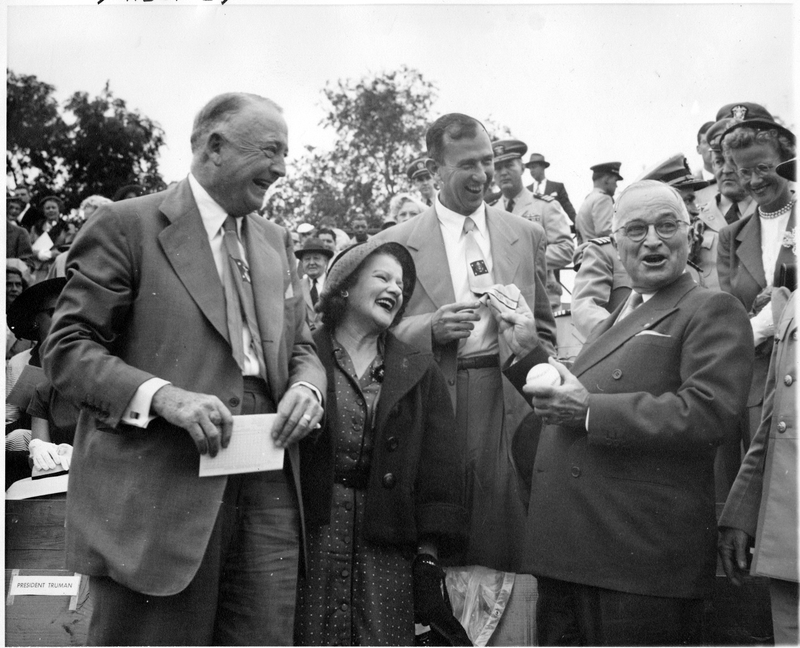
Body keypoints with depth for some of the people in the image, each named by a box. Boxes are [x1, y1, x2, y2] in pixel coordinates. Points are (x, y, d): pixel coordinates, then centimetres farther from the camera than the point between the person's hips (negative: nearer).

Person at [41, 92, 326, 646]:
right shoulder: (127, 225, -2)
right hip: (158, 492, -5)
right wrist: (163, 395, -20)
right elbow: (67, 349, -5)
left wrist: (307, 387, -3)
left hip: (268, 495, 6)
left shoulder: (276, 241, 17)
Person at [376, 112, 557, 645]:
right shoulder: (396, 242, 6)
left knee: (505, 538, 0)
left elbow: (544, 330, 19)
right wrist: (432, 328, -11)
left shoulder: (527, 236, 13)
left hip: (509, 403, 2)